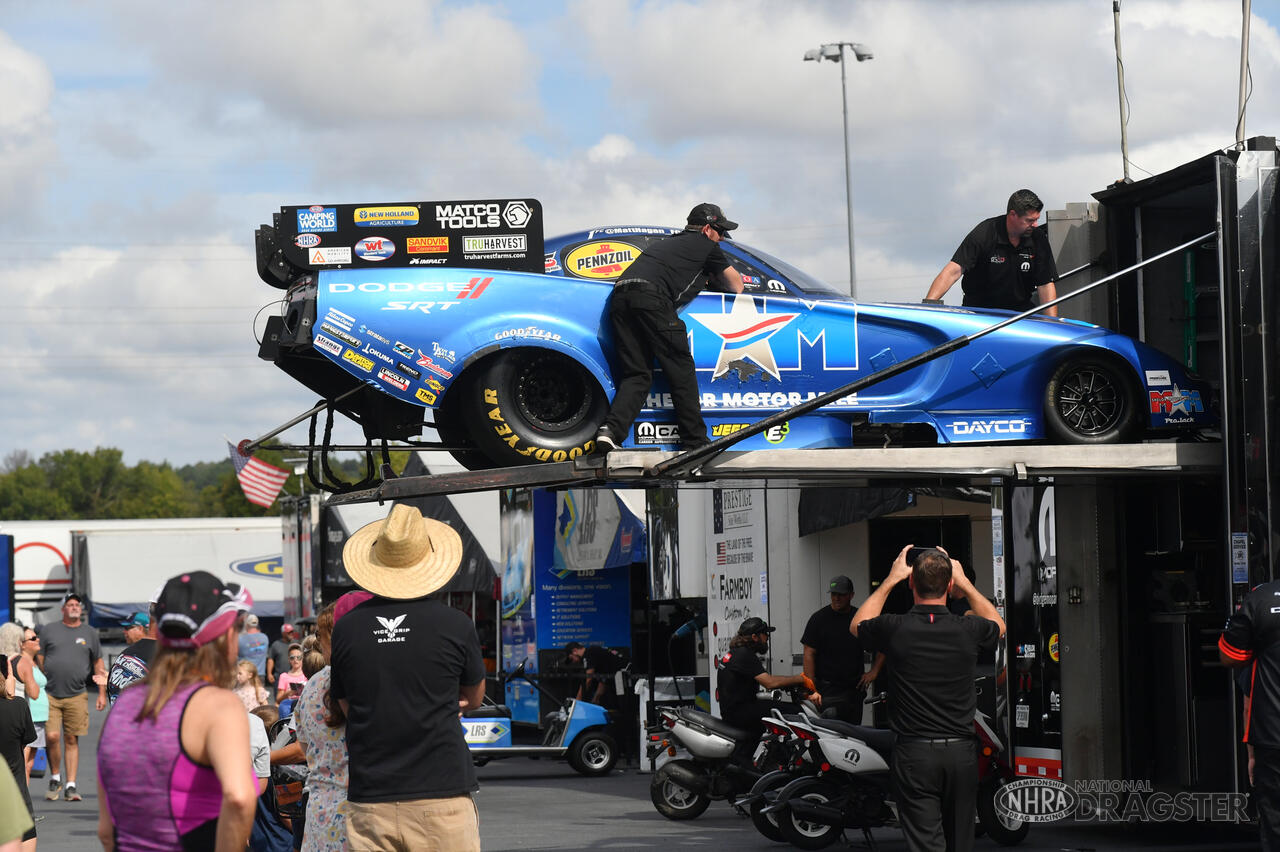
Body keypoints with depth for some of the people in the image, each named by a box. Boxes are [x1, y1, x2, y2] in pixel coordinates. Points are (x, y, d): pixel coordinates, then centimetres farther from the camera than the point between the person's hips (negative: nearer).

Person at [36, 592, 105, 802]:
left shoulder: (89, 633, 12)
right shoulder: (49, 630, 8)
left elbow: (98, 663, 16)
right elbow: (39, 660, 10)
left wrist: (102, 693, 11)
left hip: (76, 696, 1)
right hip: (50, 696, -1)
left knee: (72, 741, 0)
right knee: (52, 737, -12)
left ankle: (71, 785, 4)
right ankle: (55, 779, 9)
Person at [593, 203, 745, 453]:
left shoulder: (668, 242, 37)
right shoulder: (706, 245, 19)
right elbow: (736, 286, 27)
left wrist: (706, 274, 52)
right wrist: (716, 276, 46)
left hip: (619, 296, 7)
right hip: (651, 298, -7)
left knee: (636, 374, 7)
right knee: (681, 371, 2)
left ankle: (612, 429, -14)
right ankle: (695, 441, 4)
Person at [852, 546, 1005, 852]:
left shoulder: (894, 629, -9)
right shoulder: (970, 630, -5)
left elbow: (858, 624, 16)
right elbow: (998, 626, 23)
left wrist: (891, 580, 21)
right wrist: (965, 583, 26)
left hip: (915, 751, -2)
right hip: (961, 751, 2)